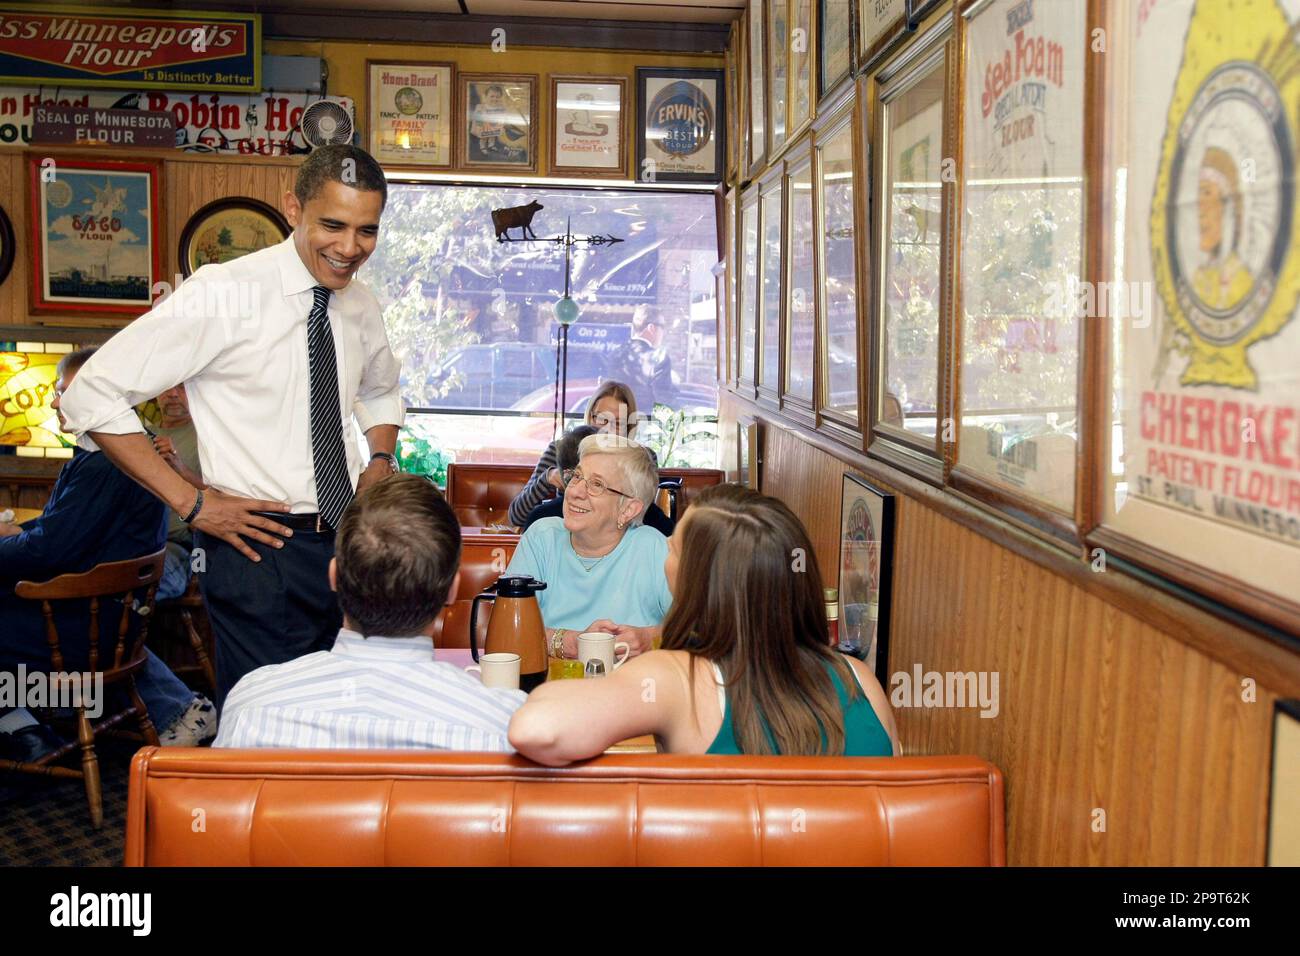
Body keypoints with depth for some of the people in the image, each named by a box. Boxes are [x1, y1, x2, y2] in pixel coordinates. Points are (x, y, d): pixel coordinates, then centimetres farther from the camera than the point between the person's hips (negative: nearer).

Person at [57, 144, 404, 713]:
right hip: (262, 545, -6)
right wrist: (190, 503, -14)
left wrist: (382, 461, 7)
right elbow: (91, 396, -12)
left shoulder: (360, 306, 6)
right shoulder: (224, 294, -13)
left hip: (351, 543, 6)